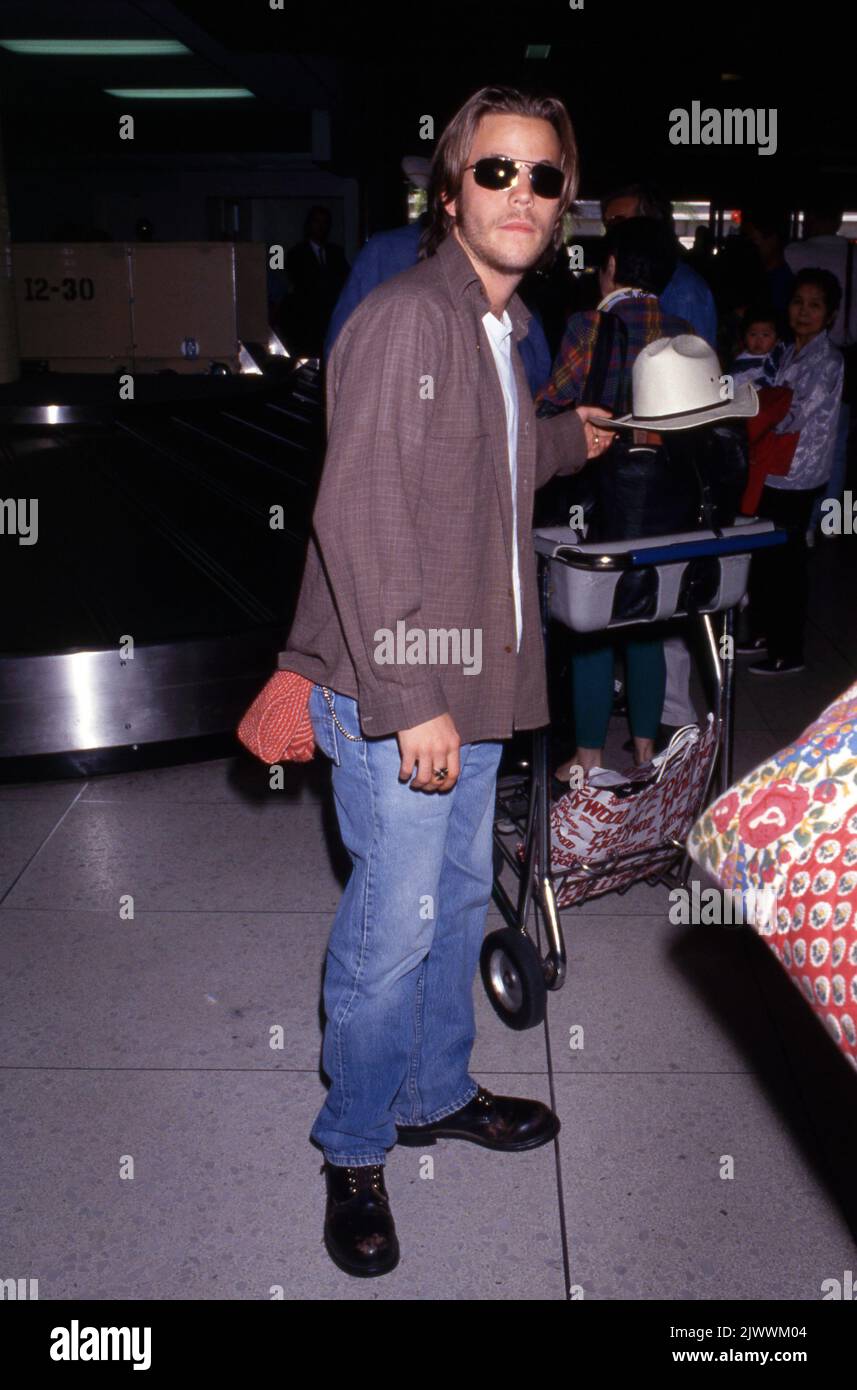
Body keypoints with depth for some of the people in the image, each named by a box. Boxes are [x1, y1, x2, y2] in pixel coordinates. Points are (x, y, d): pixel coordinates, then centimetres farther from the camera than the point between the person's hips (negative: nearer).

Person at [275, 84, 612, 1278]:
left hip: (471, 683, 9)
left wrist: (566, 442, 36)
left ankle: (436, 1093, 39)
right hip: (395, 696, -9)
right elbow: (360, 518, -22)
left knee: (460, 898, 20)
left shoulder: (501, 329, 13)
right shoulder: (405, 318, -15)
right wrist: (410, 697, -24)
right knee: (395, 924, -2)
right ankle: (354, 1152, 19)